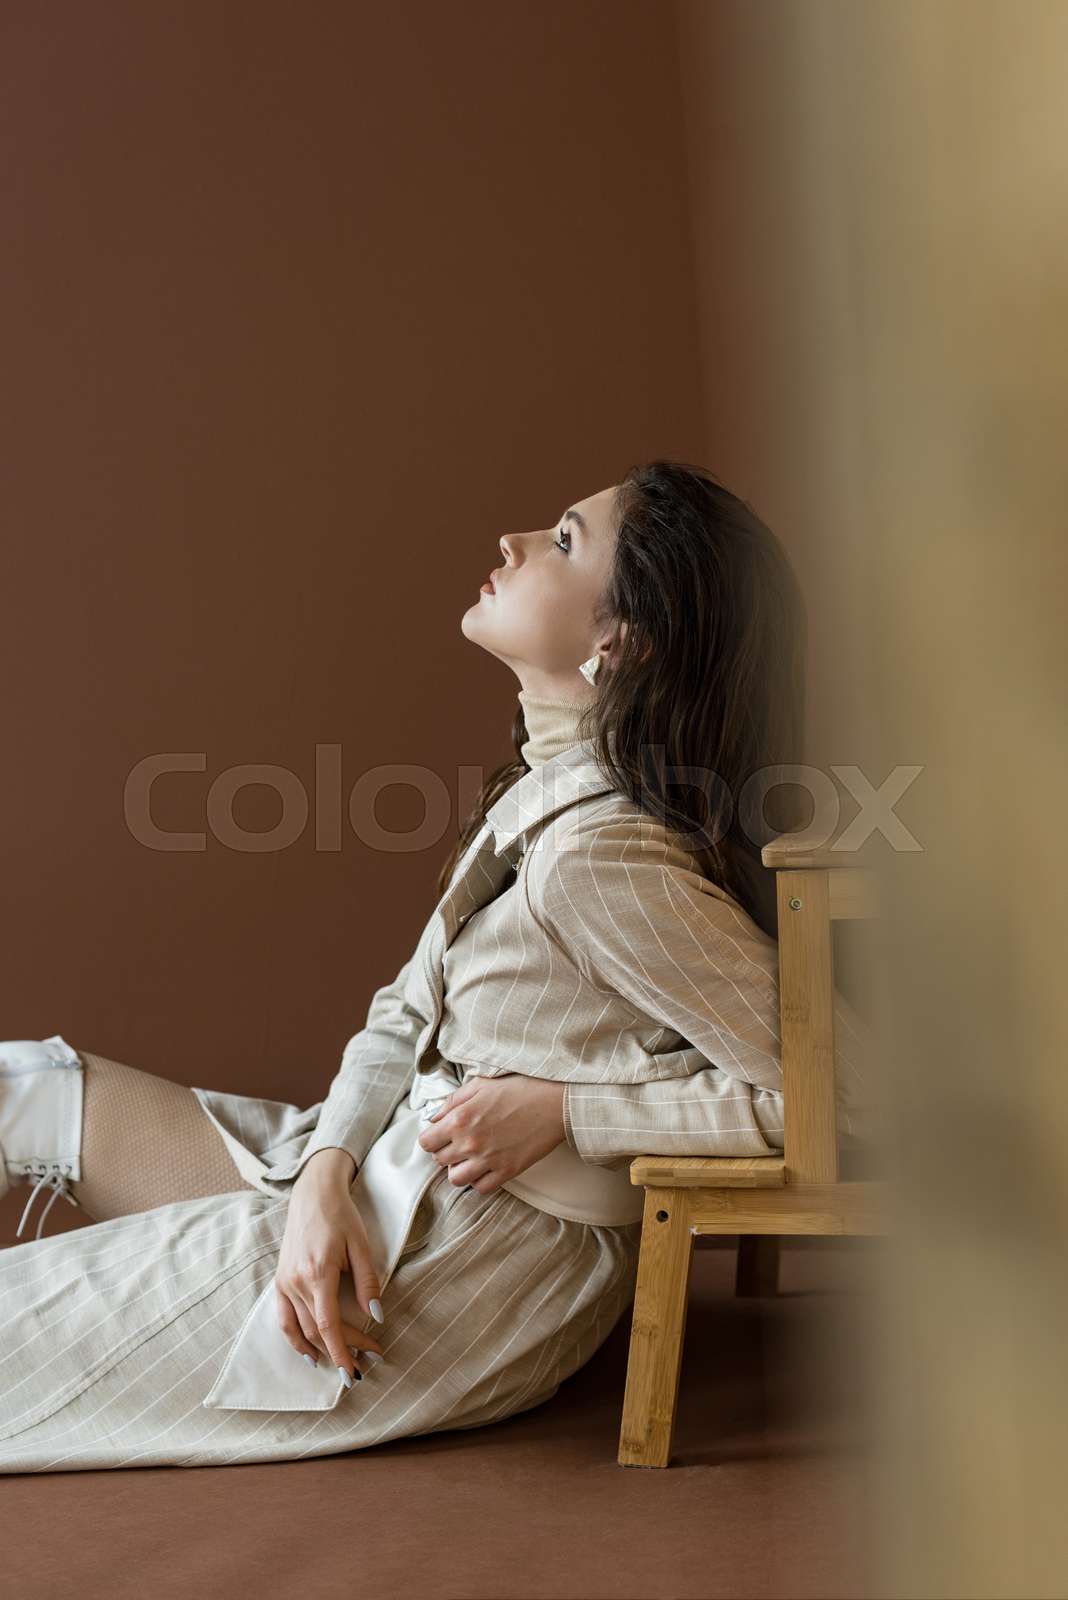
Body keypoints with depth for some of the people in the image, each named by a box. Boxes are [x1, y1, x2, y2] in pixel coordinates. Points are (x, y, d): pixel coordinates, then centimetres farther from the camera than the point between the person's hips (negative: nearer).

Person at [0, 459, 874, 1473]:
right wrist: (328, 1171, -11)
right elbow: (407, 1015, 8)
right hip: (390, 1182, 9)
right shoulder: (550, 787, 3)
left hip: (464, 1268, -8)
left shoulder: (600, 856, -26)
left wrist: (559, 1111, -20)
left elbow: (840, 1091, -27)